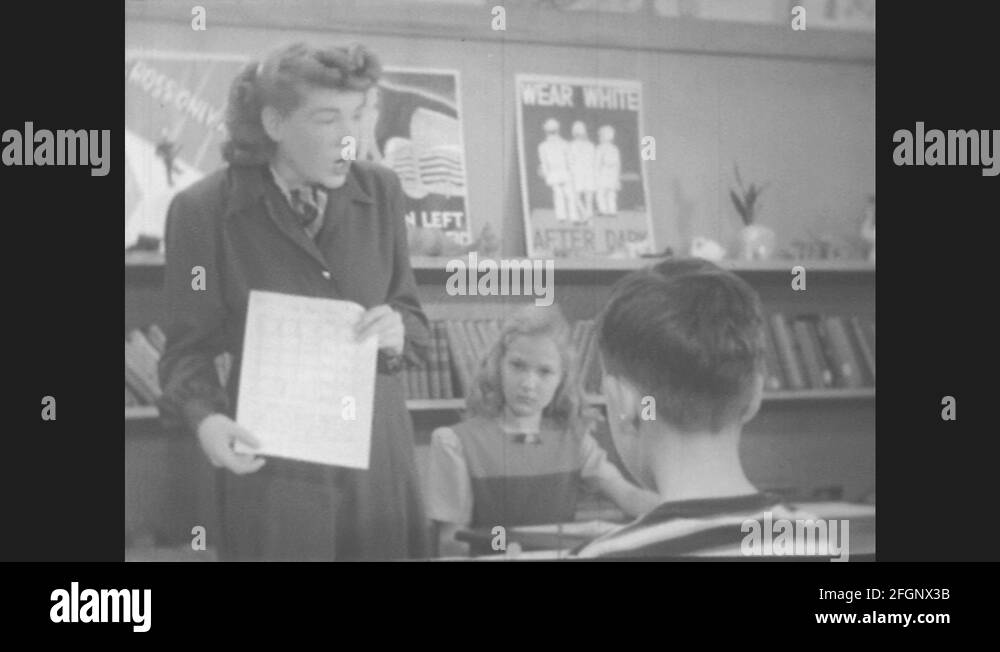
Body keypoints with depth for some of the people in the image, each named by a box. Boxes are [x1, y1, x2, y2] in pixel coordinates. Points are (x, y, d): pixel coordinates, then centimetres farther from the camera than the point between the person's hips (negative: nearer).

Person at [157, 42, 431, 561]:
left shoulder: (379, 191, 4)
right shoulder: (204, 210, -6)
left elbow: (413, 318, 11)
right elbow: (188, 347, -3)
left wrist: (397, 332, -13)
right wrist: (205, 418, -23)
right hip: (272, 470, -3)